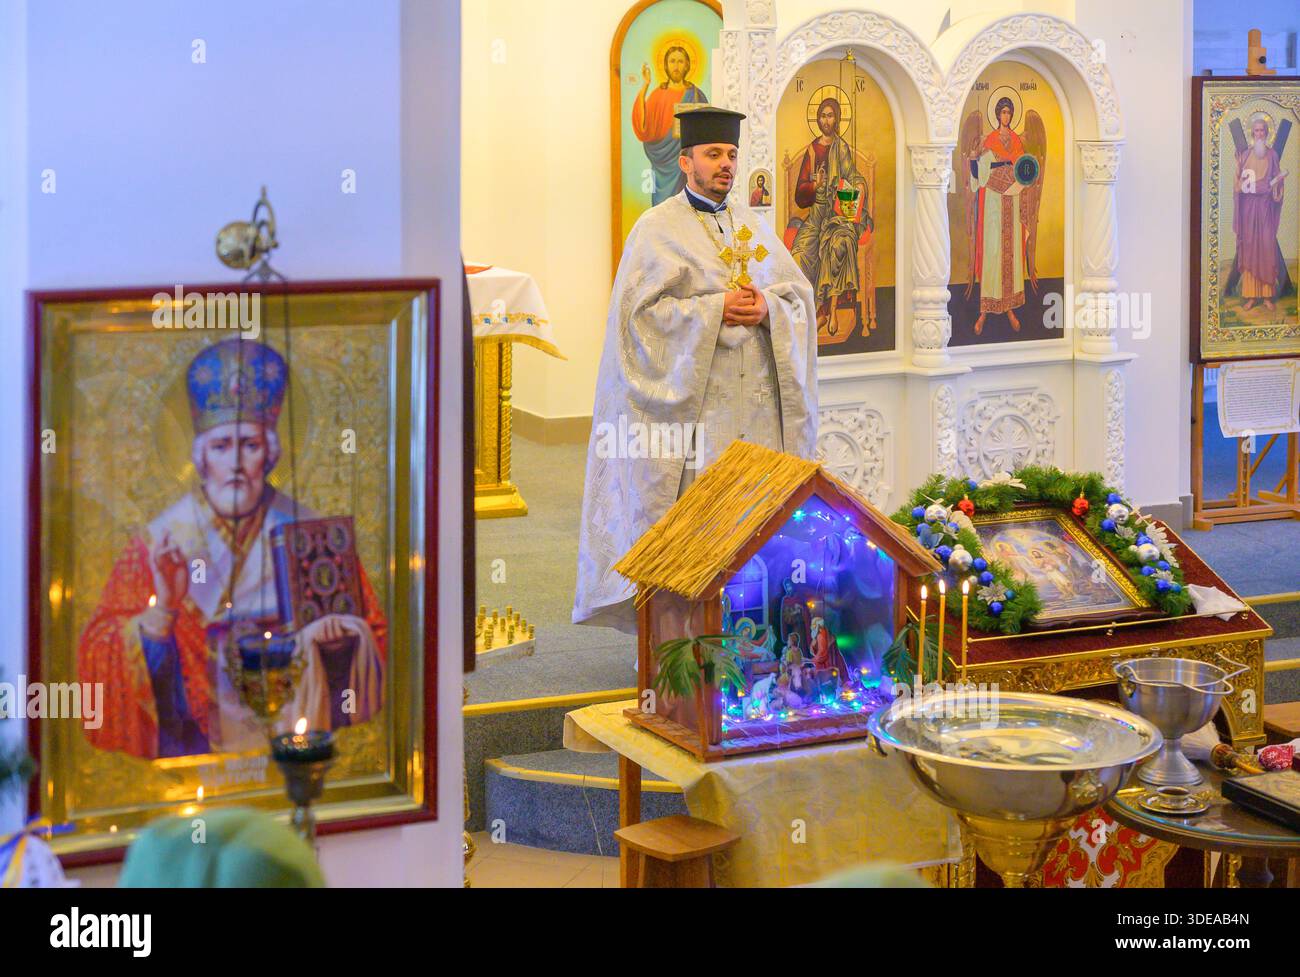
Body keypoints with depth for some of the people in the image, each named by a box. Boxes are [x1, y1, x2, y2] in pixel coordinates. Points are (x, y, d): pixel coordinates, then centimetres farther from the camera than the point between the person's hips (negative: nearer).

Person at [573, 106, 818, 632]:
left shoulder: (753, 224, 17)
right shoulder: (657, 229, 1)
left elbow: (799, 293, 15)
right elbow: (639, 310, -8)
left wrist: (768, 308, -7)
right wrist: (714, 309, -15)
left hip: (755, 401, 5)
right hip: (692, 402, -5)